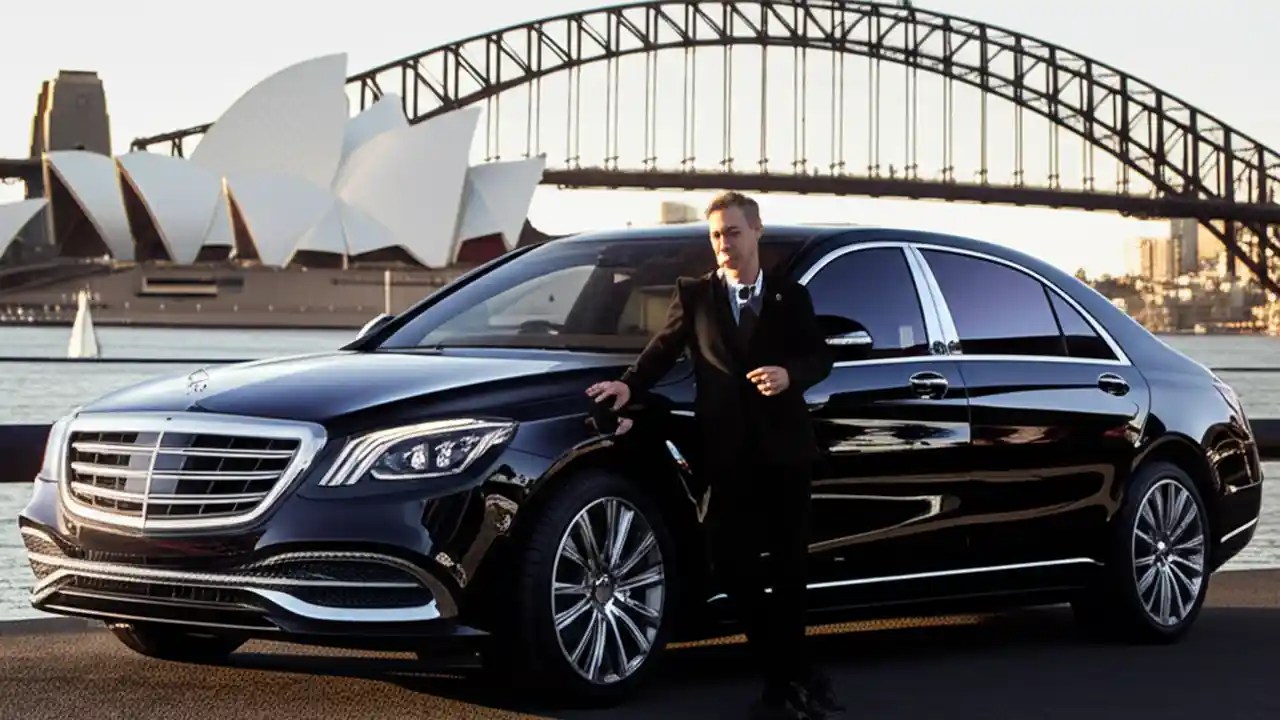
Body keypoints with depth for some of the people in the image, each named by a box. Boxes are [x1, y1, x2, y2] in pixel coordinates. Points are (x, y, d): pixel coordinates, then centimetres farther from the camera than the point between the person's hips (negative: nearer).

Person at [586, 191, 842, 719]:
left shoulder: (790, 297, 11)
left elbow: (820, 357, 7)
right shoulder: (694, 294, 9)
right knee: (733, 566, -2)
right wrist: (630, 385, -16)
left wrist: (790, 374, -14)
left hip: (785, 449, 0)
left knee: (789, 567, 4)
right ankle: (794, 677, 9)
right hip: (729, 453, 0)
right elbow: (663, 348, 1)